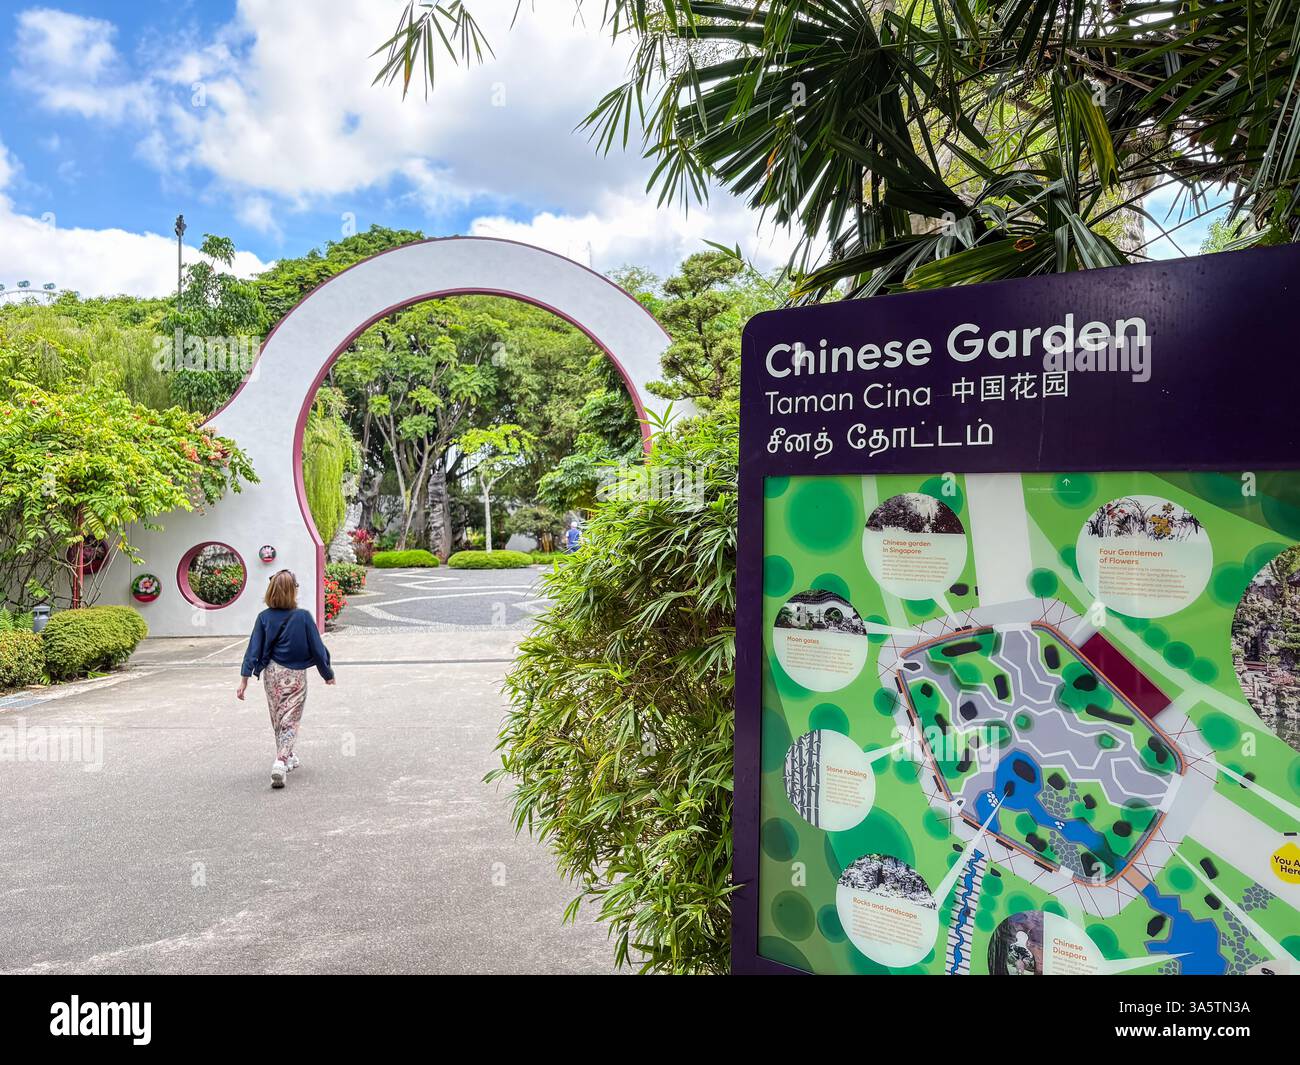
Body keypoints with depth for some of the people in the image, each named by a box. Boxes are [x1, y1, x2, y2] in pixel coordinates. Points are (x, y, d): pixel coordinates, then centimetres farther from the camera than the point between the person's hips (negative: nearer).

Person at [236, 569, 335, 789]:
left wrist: (244, 679, -3)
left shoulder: (264, 618, -6)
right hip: (296, 675, -3)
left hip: (272, 674, 3)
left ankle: (288, 757, 35)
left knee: (277, 720, 20)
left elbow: (254, 649, -6)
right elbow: (317, 648, -7)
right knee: (290, 721, 2)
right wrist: (328, 674, 6)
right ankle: (281, 763, -15)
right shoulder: (303, 617, -13)